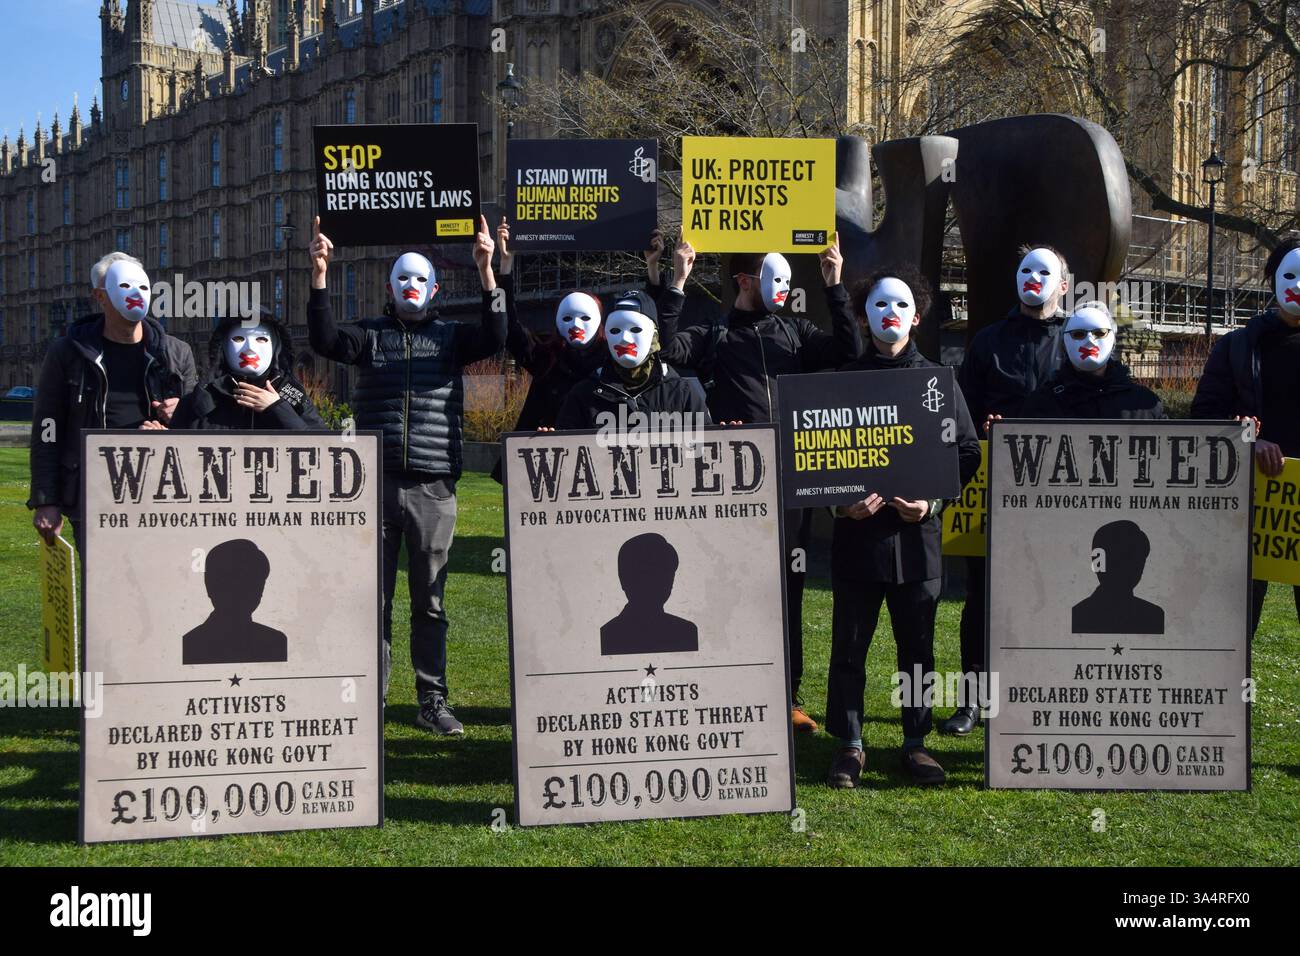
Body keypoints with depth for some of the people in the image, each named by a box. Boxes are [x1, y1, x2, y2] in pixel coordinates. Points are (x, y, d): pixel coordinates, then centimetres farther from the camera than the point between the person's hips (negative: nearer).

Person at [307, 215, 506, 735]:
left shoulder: (450, 336, 11)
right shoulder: (371, 335, 11)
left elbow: (493, 338, -7)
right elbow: (326, 340, -7)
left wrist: (486, 272, -18)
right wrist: (319, 277, -18)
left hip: (434, 487, 0)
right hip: (376, 483, 0)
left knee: (429, 600, 6)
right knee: (373, 596, 4)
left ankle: (432, 700, 13)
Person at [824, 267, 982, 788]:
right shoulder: (843, 379, 7)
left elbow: (968, 451, 7)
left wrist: (932, 500, -8)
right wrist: (841, 502, -10)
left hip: (917, 533, 1)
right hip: (857, 530, 0)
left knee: (917, 644, 7)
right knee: (848, 644, 3)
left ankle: (915, 742, 18)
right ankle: (850, 745, 13)